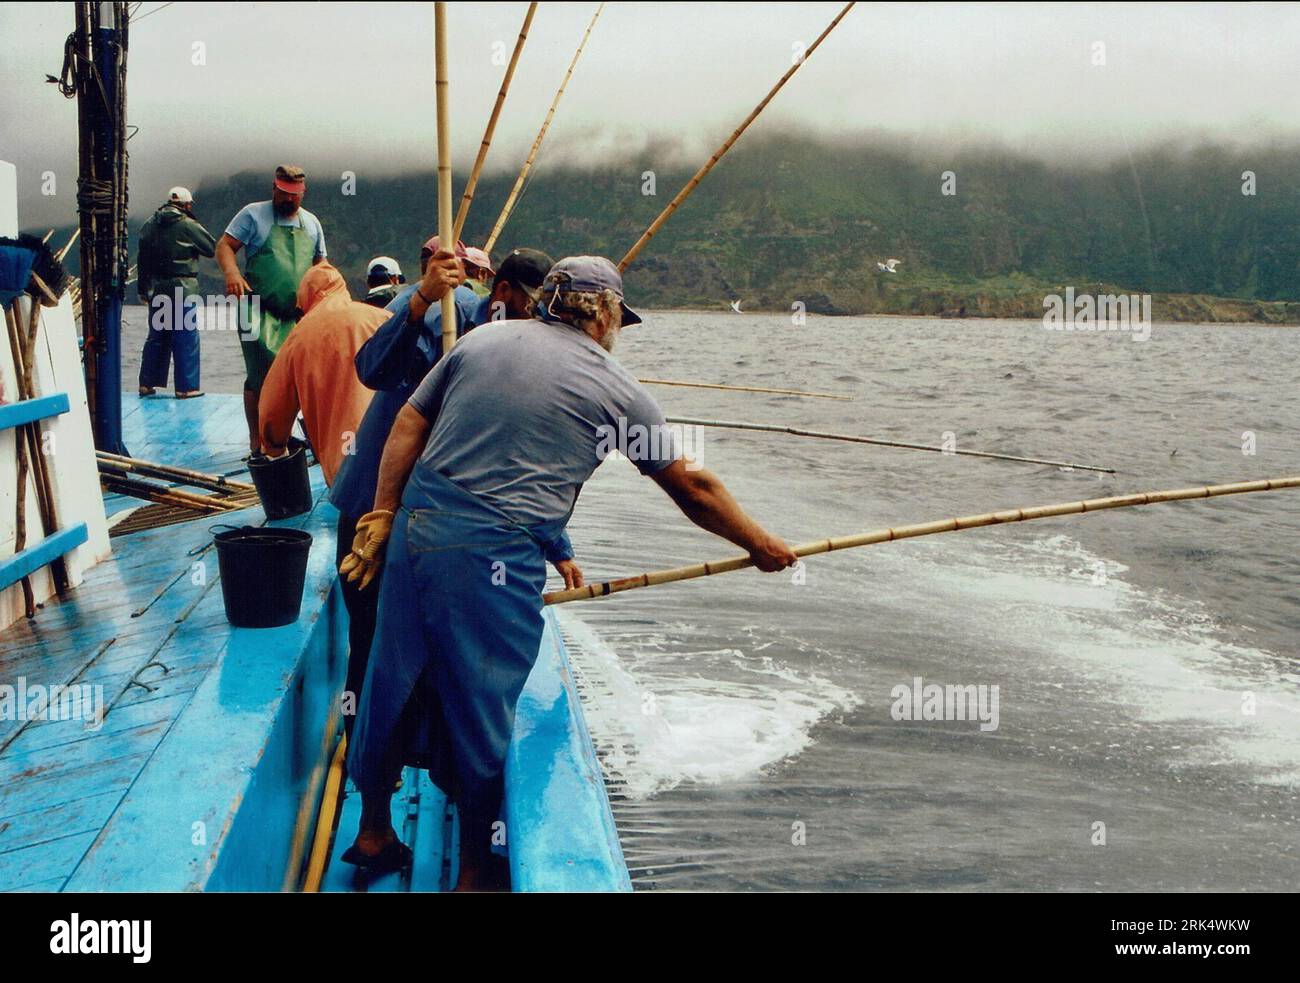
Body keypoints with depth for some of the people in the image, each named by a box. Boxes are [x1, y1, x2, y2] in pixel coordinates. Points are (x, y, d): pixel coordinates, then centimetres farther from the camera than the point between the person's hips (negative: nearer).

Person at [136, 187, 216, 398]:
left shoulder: (150, 225, 8)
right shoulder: (188, 226, -9)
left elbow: (142, 259, 10)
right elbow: (212, 248, -3)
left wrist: (143, 289, 15)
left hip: (156, 288, 6)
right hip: (182, 288, -6)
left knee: (156, 335, 14)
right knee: (186, 337, 0)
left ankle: (147, 383, 16)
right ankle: (186, 387, -1)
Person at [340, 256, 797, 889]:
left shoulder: (483, 337, 11)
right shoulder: (615, 388, 0)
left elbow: (408, 426, 8)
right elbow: (691, 487, 7)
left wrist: (382, 516, 11)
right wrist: (759, 544, 19)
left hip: (415, 527, 6)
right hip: (494, 558, -5)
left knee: (393, 685, 18)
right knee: (482, 708, 8)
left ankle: (373, 832, 36)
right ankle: (475, 868, 23)